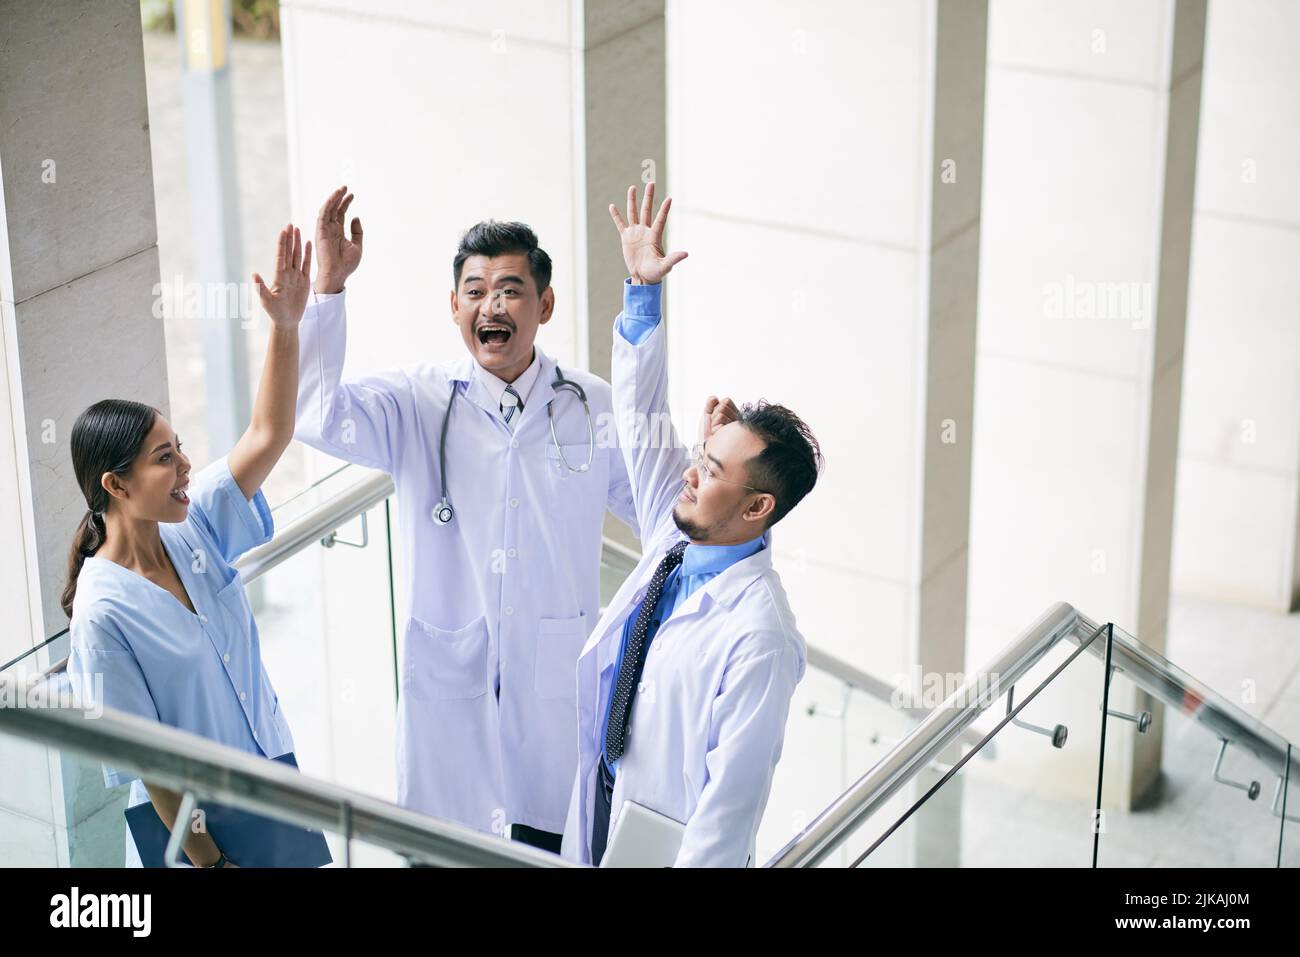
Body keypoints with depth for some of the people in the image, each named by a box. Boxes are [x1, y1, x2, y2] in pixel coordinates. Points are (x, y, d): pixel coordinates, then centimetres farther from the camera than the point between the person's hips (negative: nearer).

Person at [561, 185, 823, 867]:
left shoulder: (759, 638, -27)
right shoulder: (675, 533, -4)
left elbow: (734, 796, -26)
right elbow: (641, 416, 5)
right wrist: (642, 290, 2)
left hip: (670, 847, -8)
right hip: (601, 821, 8)